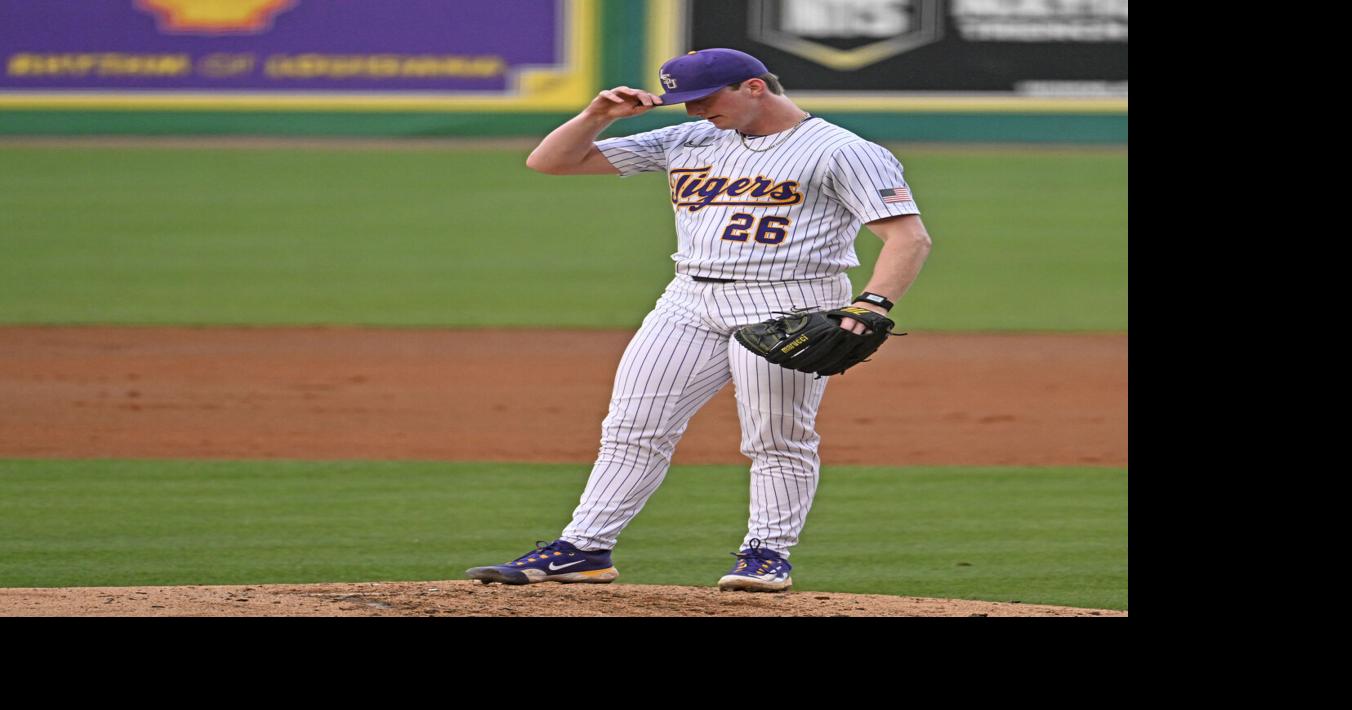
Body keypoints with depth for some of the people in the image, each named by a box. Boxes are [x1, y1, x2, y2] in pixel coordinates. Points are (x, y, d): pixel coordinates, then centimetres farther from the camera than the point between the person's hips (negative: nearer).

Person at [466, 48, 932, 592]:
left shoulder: (843, 152, -4)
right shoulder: (687, 143, 13)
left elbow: (909, 236, -12)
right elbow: (548, 162, 15)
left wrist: (872, 306, -26)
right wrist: (599, 115, -2)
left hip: (785, 310, -5)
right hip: (689, 303, 6)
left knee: (777, 440, -6)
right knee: (633, 430, 1)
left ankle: (768, 553, 7)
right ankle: (582, 549, 3)